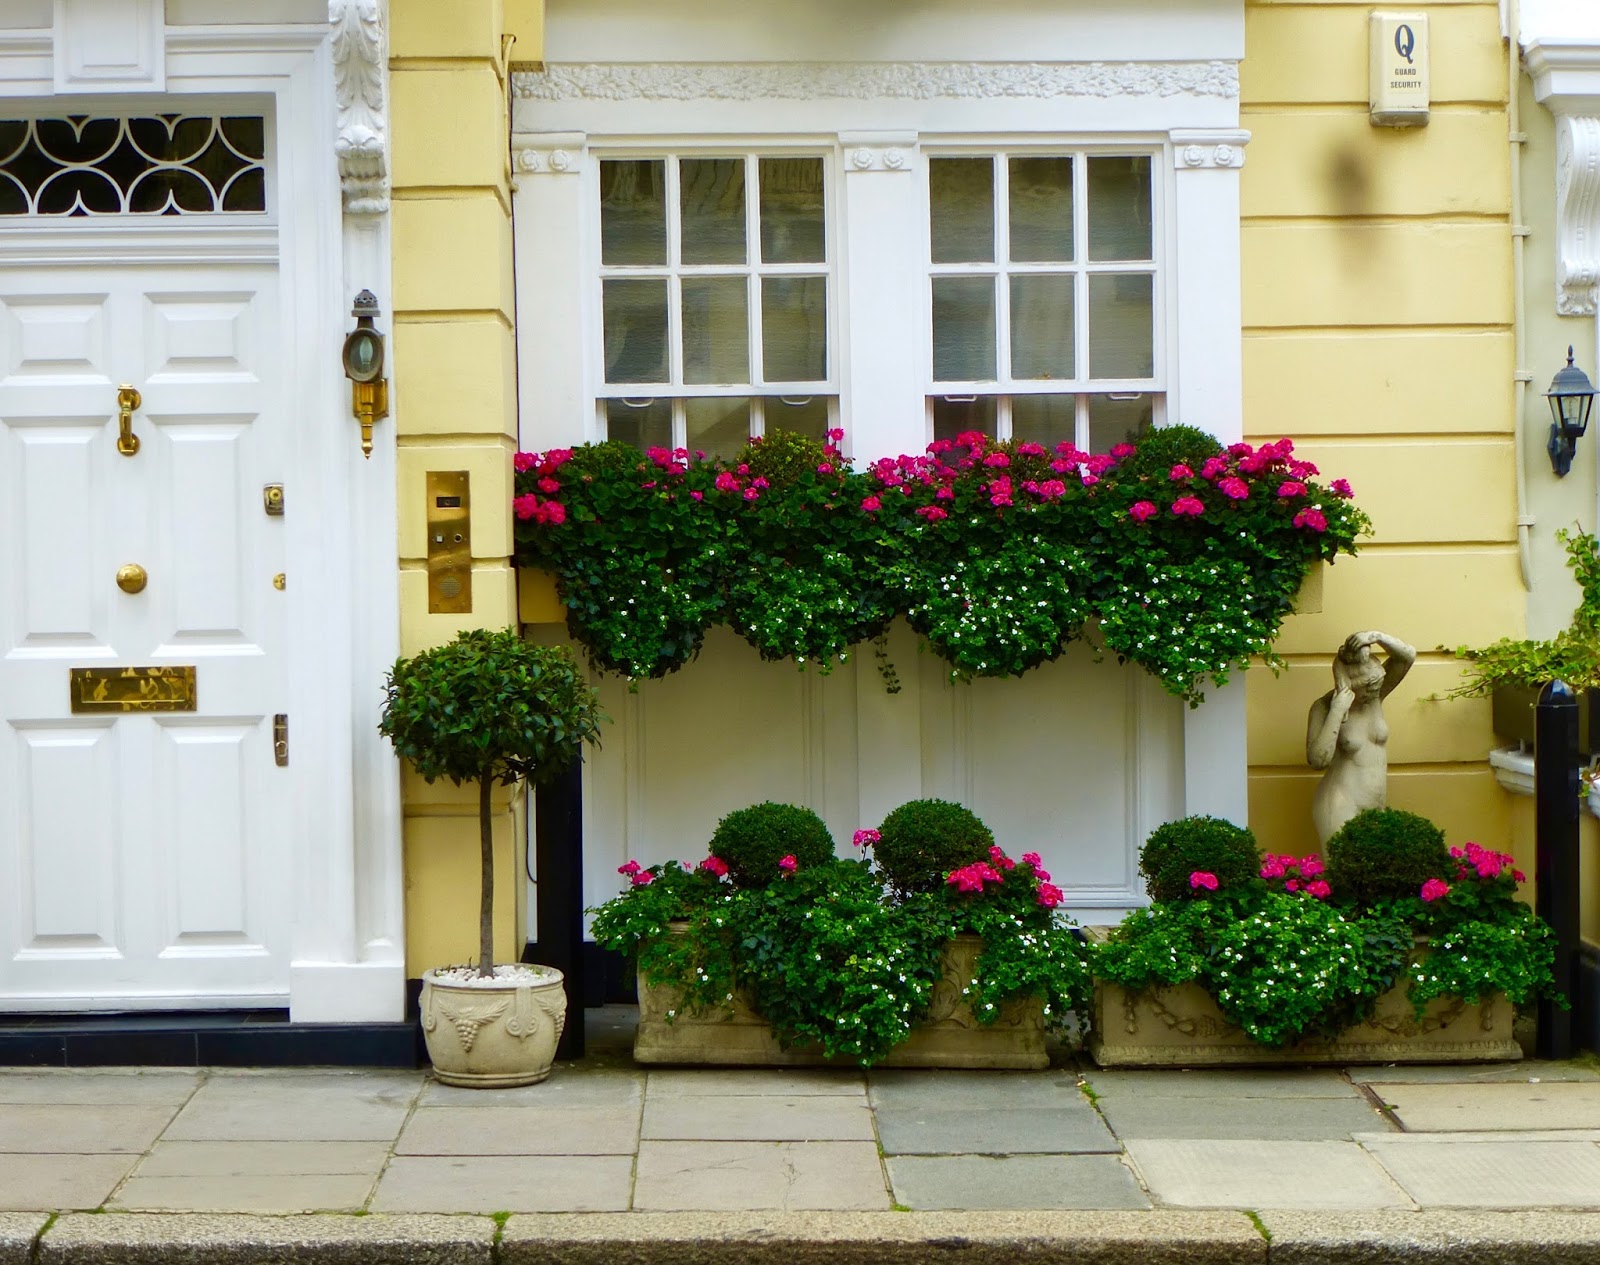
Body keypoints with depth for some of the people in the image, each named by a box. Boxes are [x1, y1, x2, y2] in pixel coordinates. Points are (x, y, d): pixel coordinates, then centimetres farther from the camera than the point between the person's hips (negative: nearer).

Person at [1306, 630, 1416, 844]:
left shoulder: (1375, 694, 2)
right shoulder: (1324, 707, -12)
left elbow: (1408, 656, -8)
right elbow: (1317, 760, -24)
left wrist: (1378, 637, -25)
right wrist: (1337, 712, -28)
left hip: (1375, 809, 6)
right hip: (1340, 809, -6)